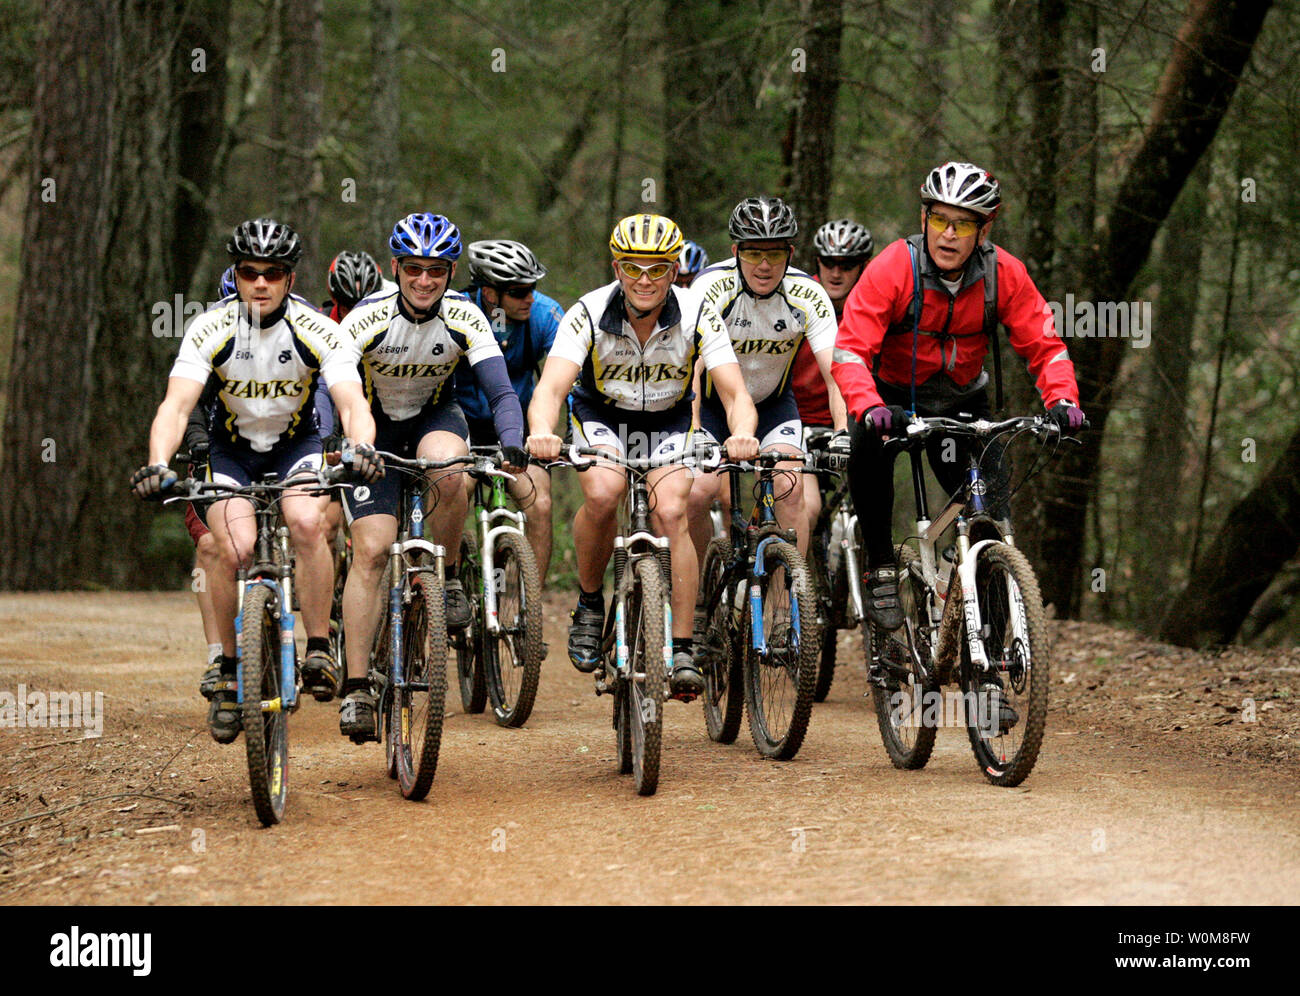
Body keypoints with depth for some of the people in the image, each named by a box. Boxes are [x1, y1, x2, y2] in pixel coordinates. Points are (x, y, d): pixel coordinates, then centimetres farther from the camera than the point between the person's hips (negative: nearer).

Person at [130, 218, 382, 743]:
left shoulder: (318, 331, -20)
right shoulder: (211, 329, -20)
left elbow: (353, 403, -29)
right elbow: (177, 404, -29)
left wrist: (361, 446, -52)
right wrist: (157, 464, -47)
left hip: (296, 444, 0)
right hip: (231, 448, 0)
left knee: (307, 523, -31)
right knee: (236, 549, -25)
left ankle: (319, 652, -17)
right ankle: (229, 668, -4)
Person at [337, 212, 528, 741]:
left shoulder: (465, 319, -19)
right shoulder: (370, 318, -25)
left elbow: (501, 392, -21)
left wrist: (512, 444, -40)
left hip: (435, 418, 1)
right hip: (374, 429, -1)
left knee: (448, 472, -36)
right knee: (370, 549, -16)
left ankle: (447, 577, -10)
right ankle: (355, 688, -13)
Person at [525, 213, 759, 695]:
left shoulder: (697, 315, -24)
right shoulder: (589, 313, -26)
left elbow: (735, 392, -29)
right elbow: (550, 387, -36)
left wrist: (742, 433, -52)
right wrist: (541, 433, -59)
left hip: (668, 422, 1)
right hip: (600, 415, -1)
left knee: (671, 512, -24)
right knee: (602, 494, -30)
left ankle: (682, 651, -17)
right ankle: (589, 602, -4)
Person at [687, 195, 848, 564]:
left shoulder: (807, 295, -22)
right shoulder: (712, 288, -27)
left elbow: (835, 371, -29)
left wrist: (845, 432, -46)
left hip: (772, 402, 1)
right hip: (711, 402, -1)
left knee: (789, 488, -21)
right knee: (698, 493, -20)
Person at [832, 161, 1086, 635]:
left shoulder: (1005, 275, -16)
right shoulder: (892, 268, -24)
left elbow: (1045, 346, -11)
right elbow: (849, 350, -31)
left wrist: (1062, 400, -31)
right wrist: (868, 408, -49)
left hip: (961, 400, 2)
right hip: (894, 395, -2)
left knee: (990, 503, -15)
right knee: (868, 445, -34)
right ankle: (881, 569, -20)